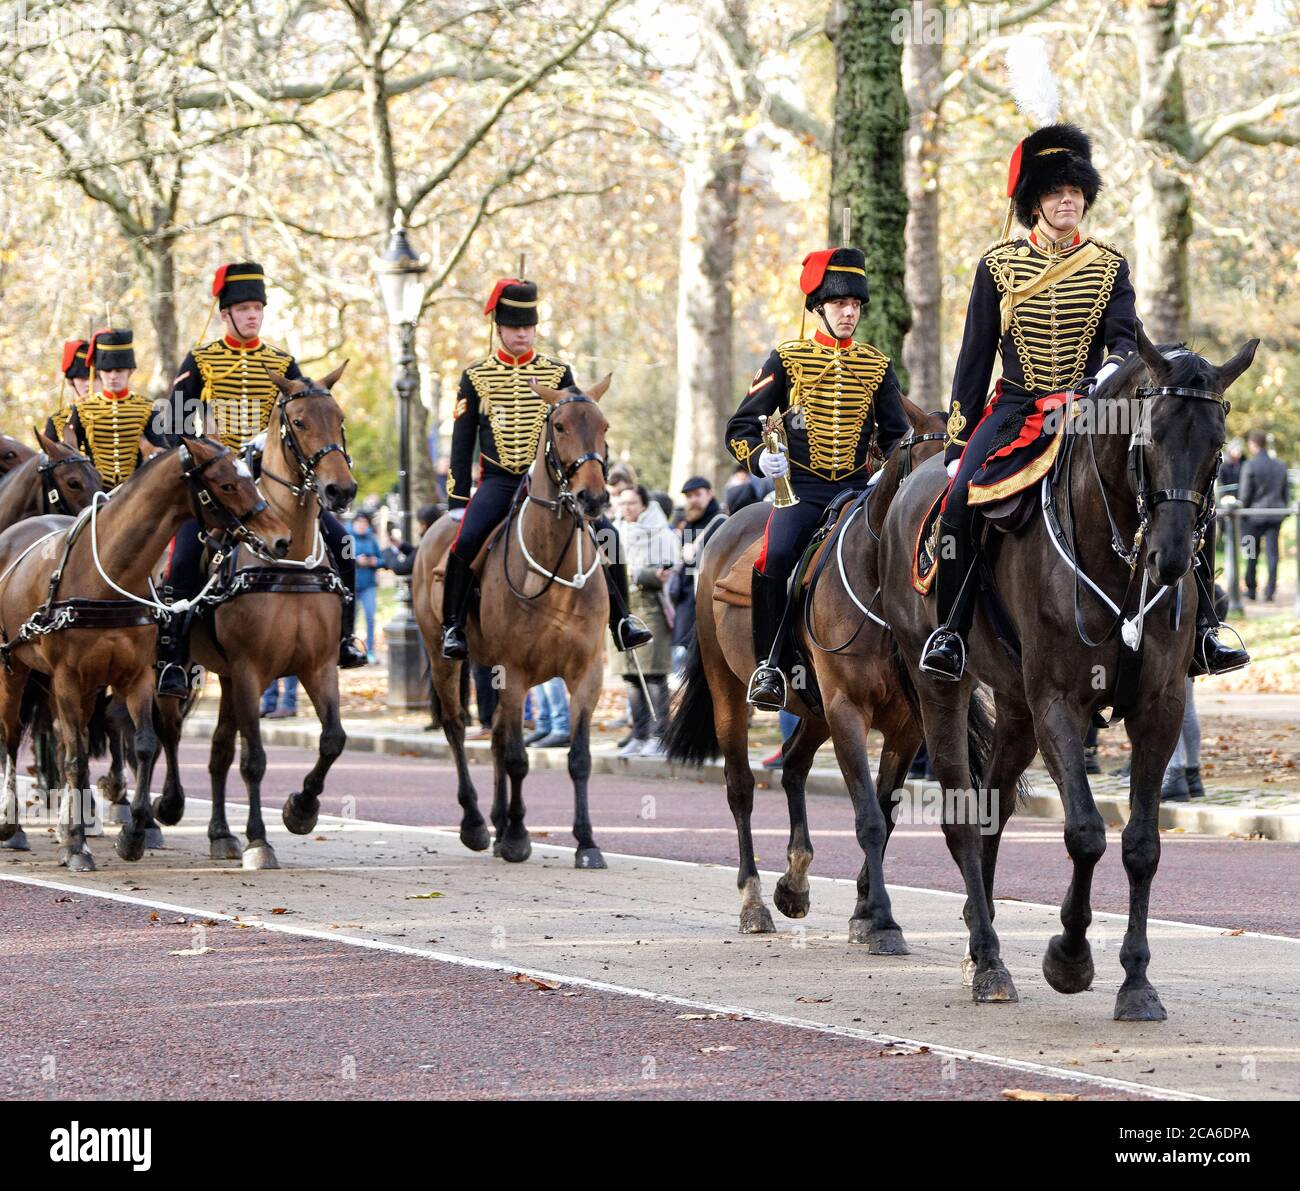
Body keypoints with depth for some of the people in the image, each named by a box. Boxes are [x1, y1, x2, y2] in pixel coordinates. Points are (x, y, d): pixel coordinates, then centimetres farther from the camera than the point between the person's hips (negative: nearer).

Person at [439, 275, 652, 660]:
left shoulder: (558, 374, 9)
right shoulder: (476, 377, 6)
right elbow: (462, 442, 8)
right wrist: (457, 500, 2)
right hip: (498, 481, -1)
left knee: (605, 534, -17)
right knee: (465, 541, -27)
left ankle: (621, 624, -6)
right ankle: (453, 626, -10)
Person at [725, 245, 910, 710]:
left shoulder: (876, 366, 12)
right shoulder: (786, 360, 4)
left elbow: (895, 435, 19)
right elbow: (741, 427, 4)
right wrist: (760, 459, -16)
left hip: (858, 488, 3)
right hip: (801, 488, -3)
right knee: (774, 559, -27)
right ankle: (768, 667, -15)